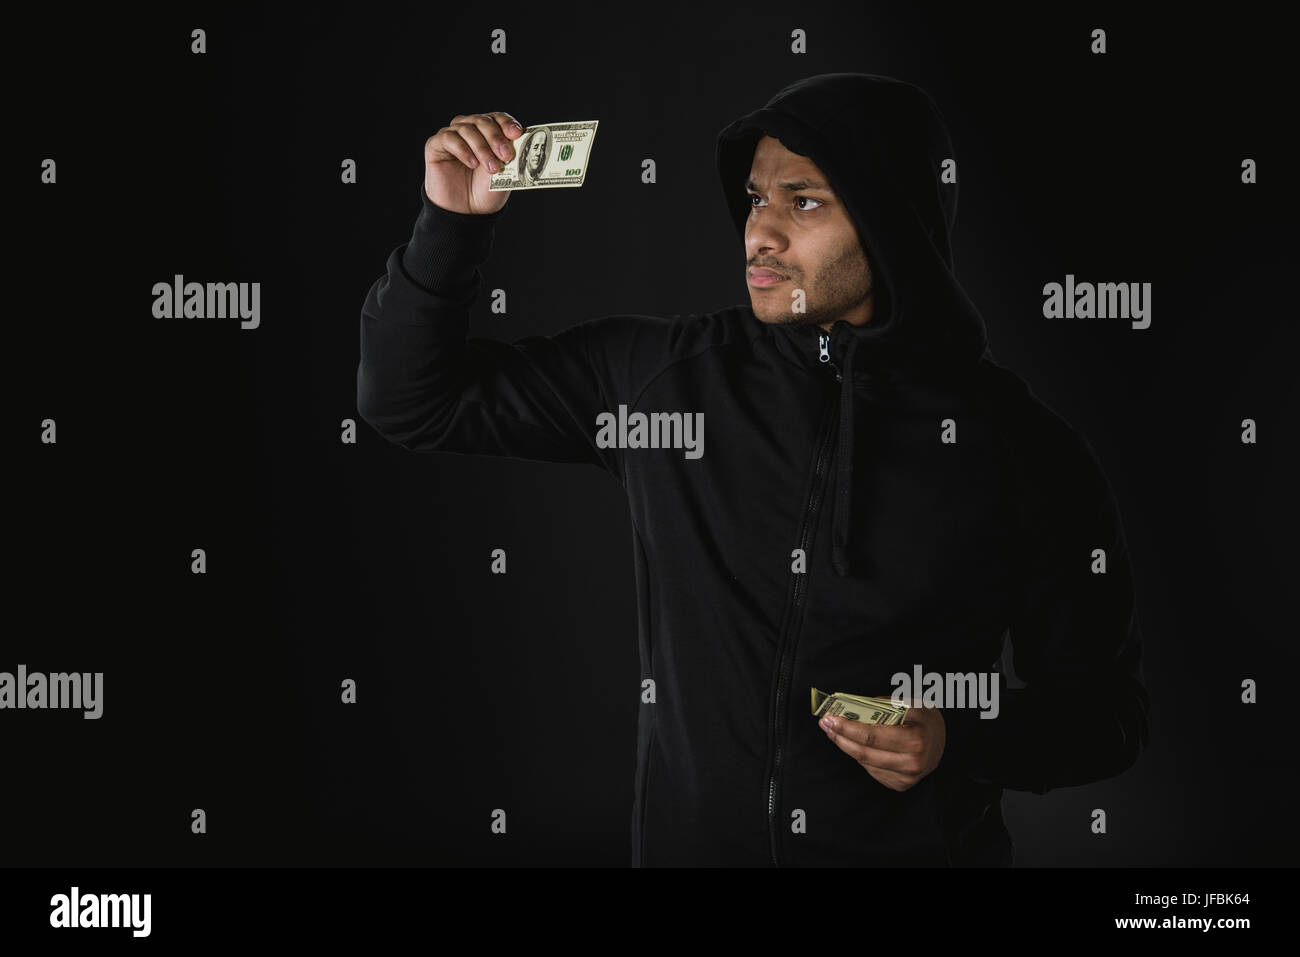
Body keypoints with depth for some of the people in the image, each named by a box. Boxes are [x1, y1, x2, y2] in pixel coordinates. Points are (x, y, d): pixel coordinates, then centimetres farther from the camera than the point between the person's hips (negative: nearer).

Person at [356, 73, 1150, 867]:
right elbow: (413, 401, 2)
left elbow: (1107, 710, -2)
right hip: (690, 842, 2)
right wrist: (453, 222, -13)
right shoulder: (660, 376, -5)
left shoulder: (1024, 450, -10)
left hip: (921, 847, -2)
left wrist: (962, 746, -20)